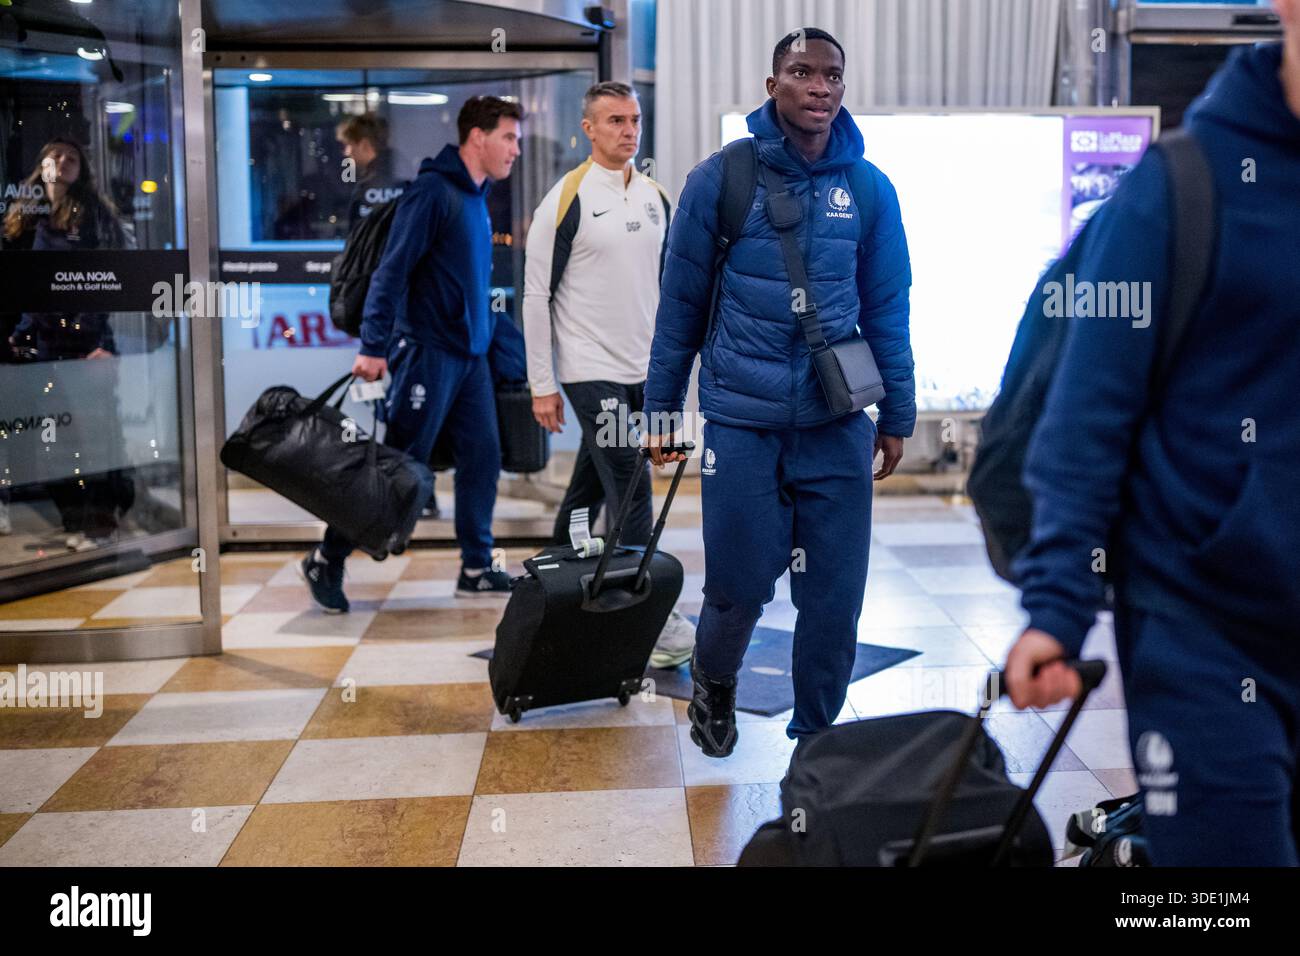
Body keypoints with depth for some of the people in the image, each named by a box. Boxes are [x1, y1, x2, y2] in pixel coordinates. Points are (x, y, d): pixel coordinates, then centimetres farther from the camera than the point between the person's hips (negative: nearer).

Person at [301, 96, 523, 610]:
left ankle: (476, 568, 17)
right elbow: (391, 271, -18)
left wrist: (492, 337, 20)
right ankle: (327, 560, 9)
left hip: (471, 354, 9)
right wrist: (374, 347, -23)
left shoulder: (476, 197, 14)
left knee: (482, 456, 7)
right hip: (429, 351, -8)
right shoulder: (433, 191, -13)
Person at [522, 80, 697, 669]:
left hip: (642, 372, 6)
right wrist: (542, 386, -11)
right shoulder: (566, 199, -9)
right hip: (591, 372, -6)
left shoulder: (656, 197, 10)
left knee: (590, 485, 14)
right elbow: (536, 296, -8)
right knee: (631, 492, -10)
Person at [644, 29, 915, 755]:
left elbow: (887, 309, 10)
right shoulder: (722, 177, -3)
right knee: (741, 586, 5)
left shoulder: (870, 188, 4)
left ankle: (815, 736, 26)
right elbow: (681, 302, 3)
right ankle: (714, 685, 38)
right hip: (741, 421, -2)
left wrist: (898, 415, 11)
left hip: (837, 425, 2)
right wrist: (662, 409, 5)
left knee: (836, 594, 5)